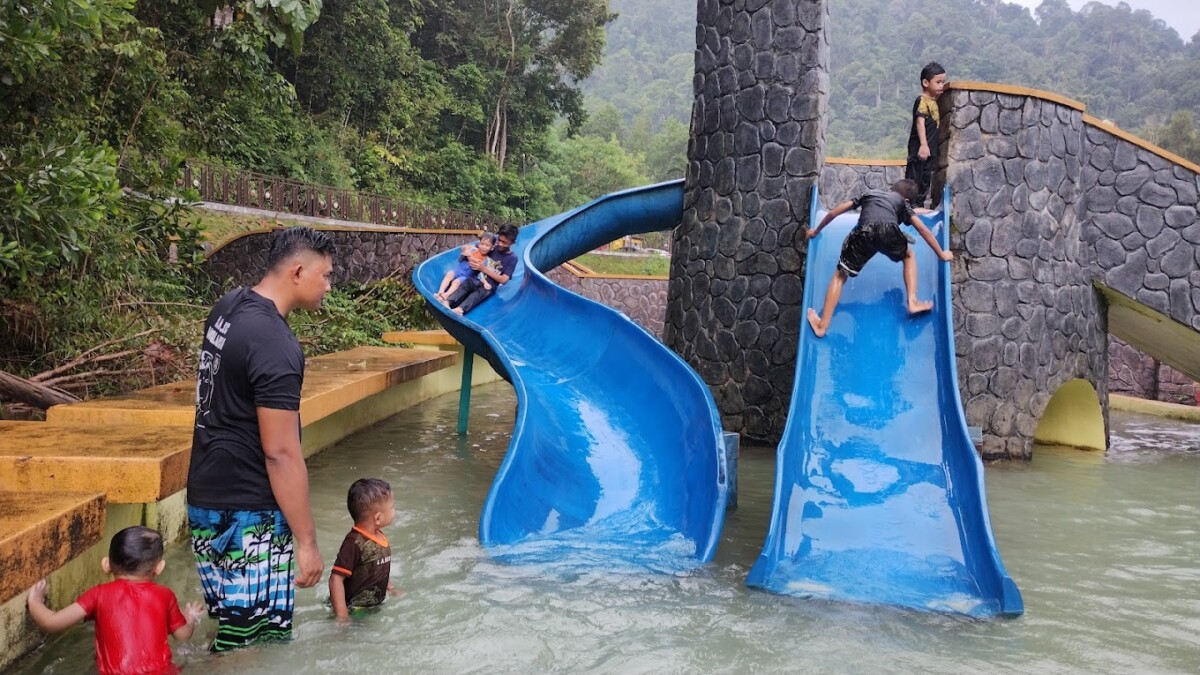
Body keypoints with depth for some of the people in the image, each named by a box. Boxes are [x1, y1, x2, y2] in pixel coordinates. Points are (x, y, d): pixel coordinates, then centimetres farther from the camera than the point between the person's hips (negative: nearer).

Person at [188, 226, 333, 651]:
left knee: (232, 628, 18)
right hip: (248, 517, -9)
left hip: (206, 499, 9)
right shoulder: (275, 344, -22)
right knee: (256, 643, 1)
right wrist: (306, 541, -17)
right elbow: (280, 453, -22)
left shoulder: (227, 307, 6)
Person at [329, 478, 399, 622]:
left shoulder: (380, 537, 6)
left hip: (375, 605, 8)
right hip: (354, 610, -8)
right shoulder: (354, 543, -22)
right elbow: (336, 579, -25)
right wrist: (342, 616, -26)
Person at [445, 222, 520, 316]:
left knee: (479, 293, -38)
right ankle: (446, 303, -58)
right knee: (465, 285, -32)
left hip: (489, 286, -4)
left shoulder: (512, 258, -2)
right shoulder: (493, 247, 9)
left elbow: (503, 280, -10)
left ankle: (459, 310, -65)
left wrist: (483, 269, -14)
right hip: (476, 278, 4)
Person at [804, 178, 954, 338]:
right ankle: (913, 302, 22)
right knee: (909, 256, 33)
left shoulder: (870, 194, 41)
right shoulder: (902, 203, 37)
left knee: (840, 275, 12)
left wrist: (816, 231, 52)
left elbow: (834, 212, 40)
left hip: (864, 232, 0)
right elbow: (924, 230, 36)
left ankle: (822, 325, 4)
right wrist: (941, 253, 48)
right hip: (889, 231, 0)